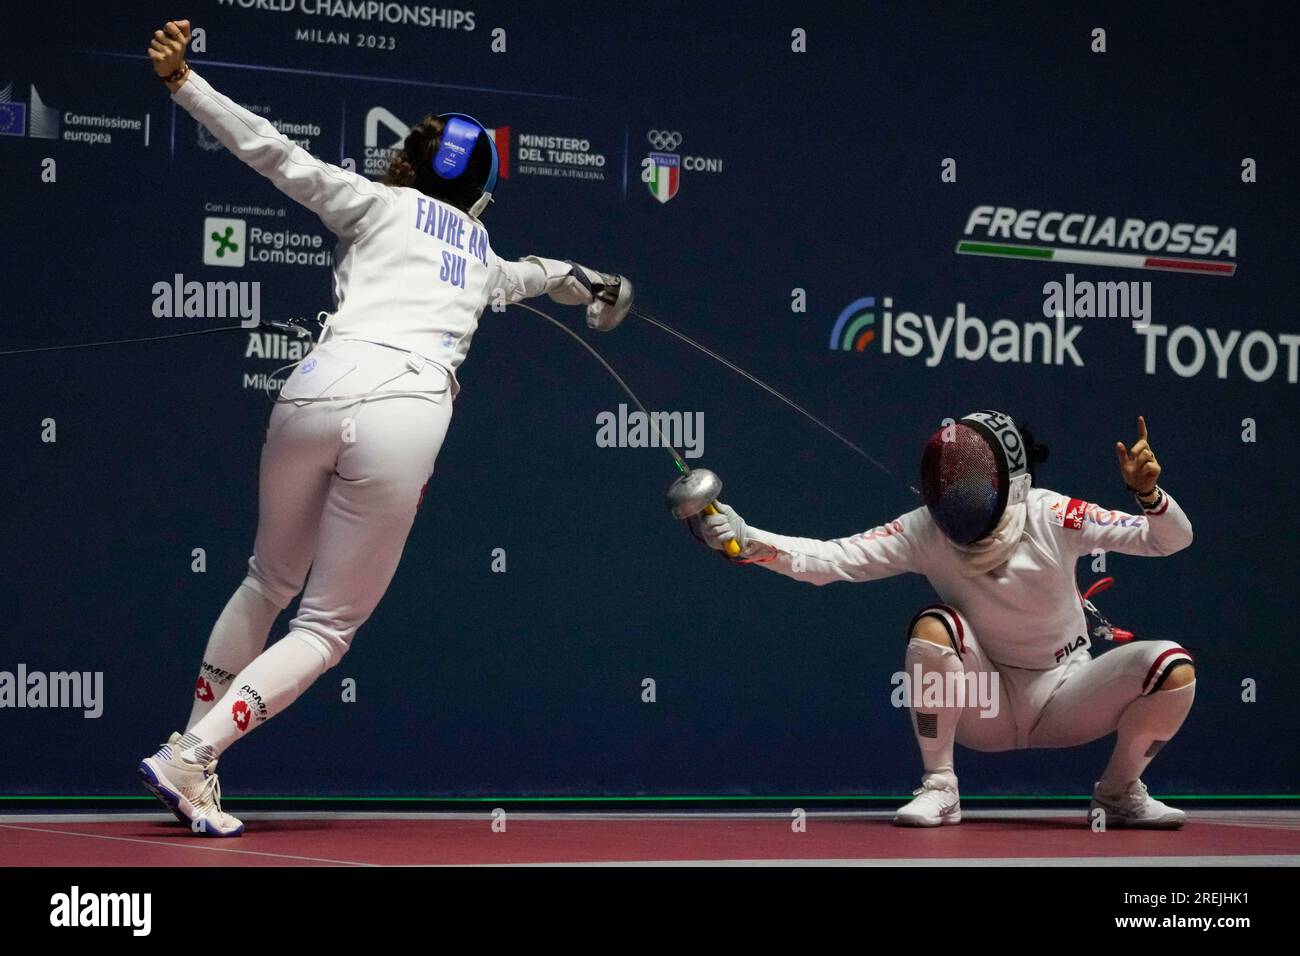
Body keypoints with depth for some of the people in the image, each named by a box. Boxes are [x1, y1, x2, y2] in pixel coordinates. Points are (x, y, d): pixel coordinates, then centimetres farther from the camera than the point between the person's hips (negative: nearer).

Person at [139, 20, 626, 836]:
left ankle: (191, 748, 28)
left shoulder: (380, 203, 22)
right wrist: (575, 279, 80)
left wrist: (185, 82, 5)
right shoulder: (485, 257, 33)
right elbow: (529, 275, 58)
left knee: (271, 582, 25)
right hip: (408, 415, 0)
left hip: (324, 383, 1)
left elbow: (276, 155, 8)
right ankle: (189, 761, -6)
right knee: (328, 628, 10)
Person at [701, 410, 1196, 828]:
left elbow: (1170, 539, -17)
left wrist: (1149, 494, -39)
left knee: (1172, 668, -24)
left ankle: (1118, 793, 3)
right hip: (985, 701, 0)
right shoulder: (925, 532, -17)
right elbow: (830, 559, -25)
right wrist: (746, 541, -39)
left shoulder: (1053, 518, -19)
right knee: (933, 625, -31)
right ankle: (938, 789, -14)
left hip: (1062, 698, 0)